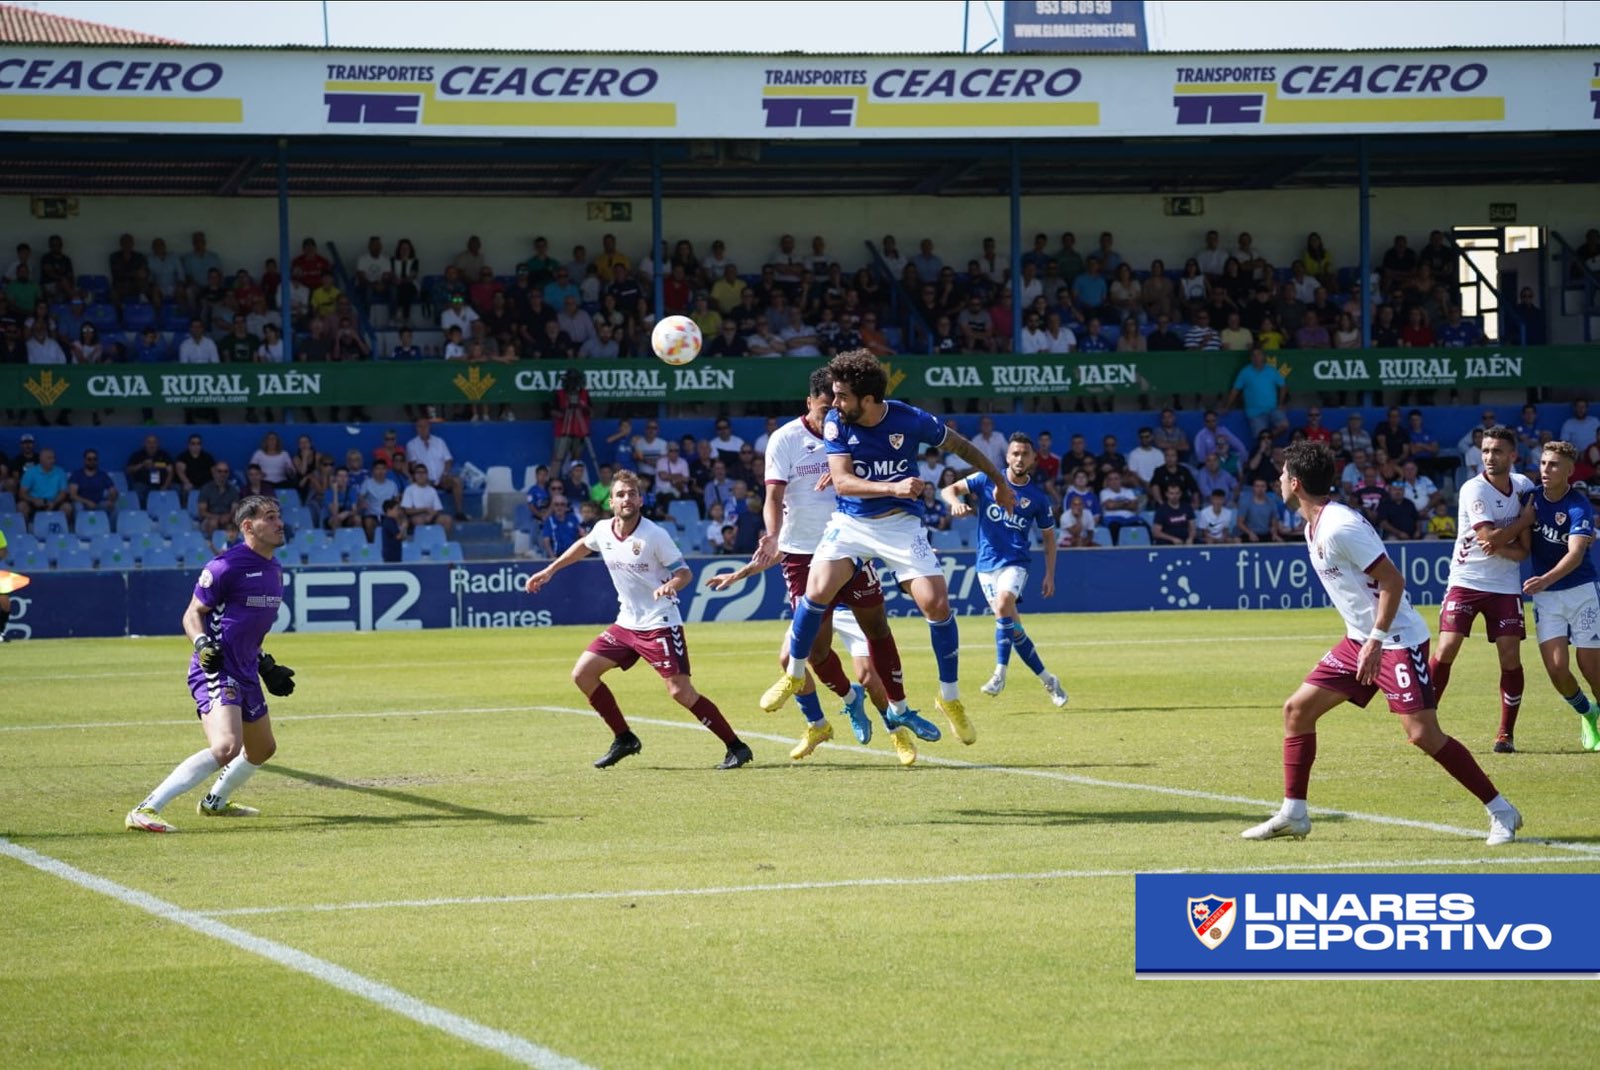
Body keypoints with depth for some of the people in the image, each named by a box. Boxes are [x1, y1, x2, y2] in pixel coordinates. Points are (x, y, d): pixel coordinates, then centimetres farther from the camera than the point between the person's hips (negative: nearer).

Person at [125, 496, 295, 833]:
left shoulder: (274, 571, 14)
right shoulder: (227, 565, -14)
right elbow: (192, 615, -9)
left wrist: (266, 666, 26)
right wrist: (202, 644, -28)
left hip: (245, 672, 10)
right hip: (216, 669, -10)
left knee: (262, 748, 26)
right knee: (227, 745, -29)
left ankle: (215, 802, 50)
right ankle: (145, 811, -32)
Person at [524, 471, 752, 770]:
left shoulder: (654, 536, -16)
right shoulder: (603, 531, 1)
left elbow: (685, 572, -11)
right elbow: (583, 546, 24)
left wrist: (670, 586, -32)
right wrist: (549, 571, 27)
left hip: (660, 625, -7)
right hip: (626, 624, 7)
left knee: (681, 692, -17)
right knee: (582, 674, 2)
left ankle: (736, 747, -7)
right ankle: (625, 739, 15)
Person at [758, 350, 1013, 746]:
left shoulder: (910, 420, -13)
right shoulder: (836, 423, -10)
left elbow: (961, 446, 3)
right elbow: (842, 481, -18)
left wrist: (999, 483, 13)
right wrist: (893, 488, -34)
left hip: (901, 524, -1)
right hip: (851, 521, 1)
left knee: (937, 604, -13)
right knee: (817, 591, -21)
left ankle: (950, 698, 6)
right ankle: (794, 674, 3)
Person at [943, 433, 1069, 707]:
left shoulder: (1038, 497, 3)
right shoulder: (987, 481, 1)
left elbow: (1049, 535, 13)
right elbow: (949, 490, -5)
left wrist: (1050, 574, 7)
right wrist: (956, 502, -29)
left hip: (1015, 562, -2)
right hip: (986, 563, 2)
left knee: (1003, 604, -30)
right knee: (1013, 625, 3)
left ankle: (1000, 674, -25)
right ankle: (1047, 680, 16)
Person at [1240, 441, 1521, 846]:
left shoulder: (1340, 526, -20)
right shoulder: (1313, 527, 10)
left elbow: (1393, 581, -22)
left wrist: (1376, 640, -23)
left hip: (1397, 641, -10)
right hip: (1360, 639, 10)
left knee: (1423, 734, -15)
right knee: (1297, 709, 6)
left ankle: (1500, 811, -5)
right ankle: (1293, 813, 13)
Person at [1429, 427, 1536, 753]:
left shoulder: (1524, 486, 3)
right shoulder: (1474, 489, -13)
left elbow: (1524, 550, 5)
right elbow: (1490, 537, -21)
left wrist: (1502, 548, -16)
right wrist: (1527, 518, -11)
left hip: (1505, 585, 4)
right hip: (1466, 580, -4)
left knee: (1511, 658, -4)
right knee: (1446, 650, -13)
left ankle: (1506, 734, 9)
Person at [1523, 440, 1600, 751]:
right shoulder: (1532, 498, 1)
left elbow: (1575, 554, -30)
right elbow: (1523, 548, 9)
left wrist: (1546, 579, -46)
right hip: (1545, 597, 4)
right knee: (1557, 669, -6)